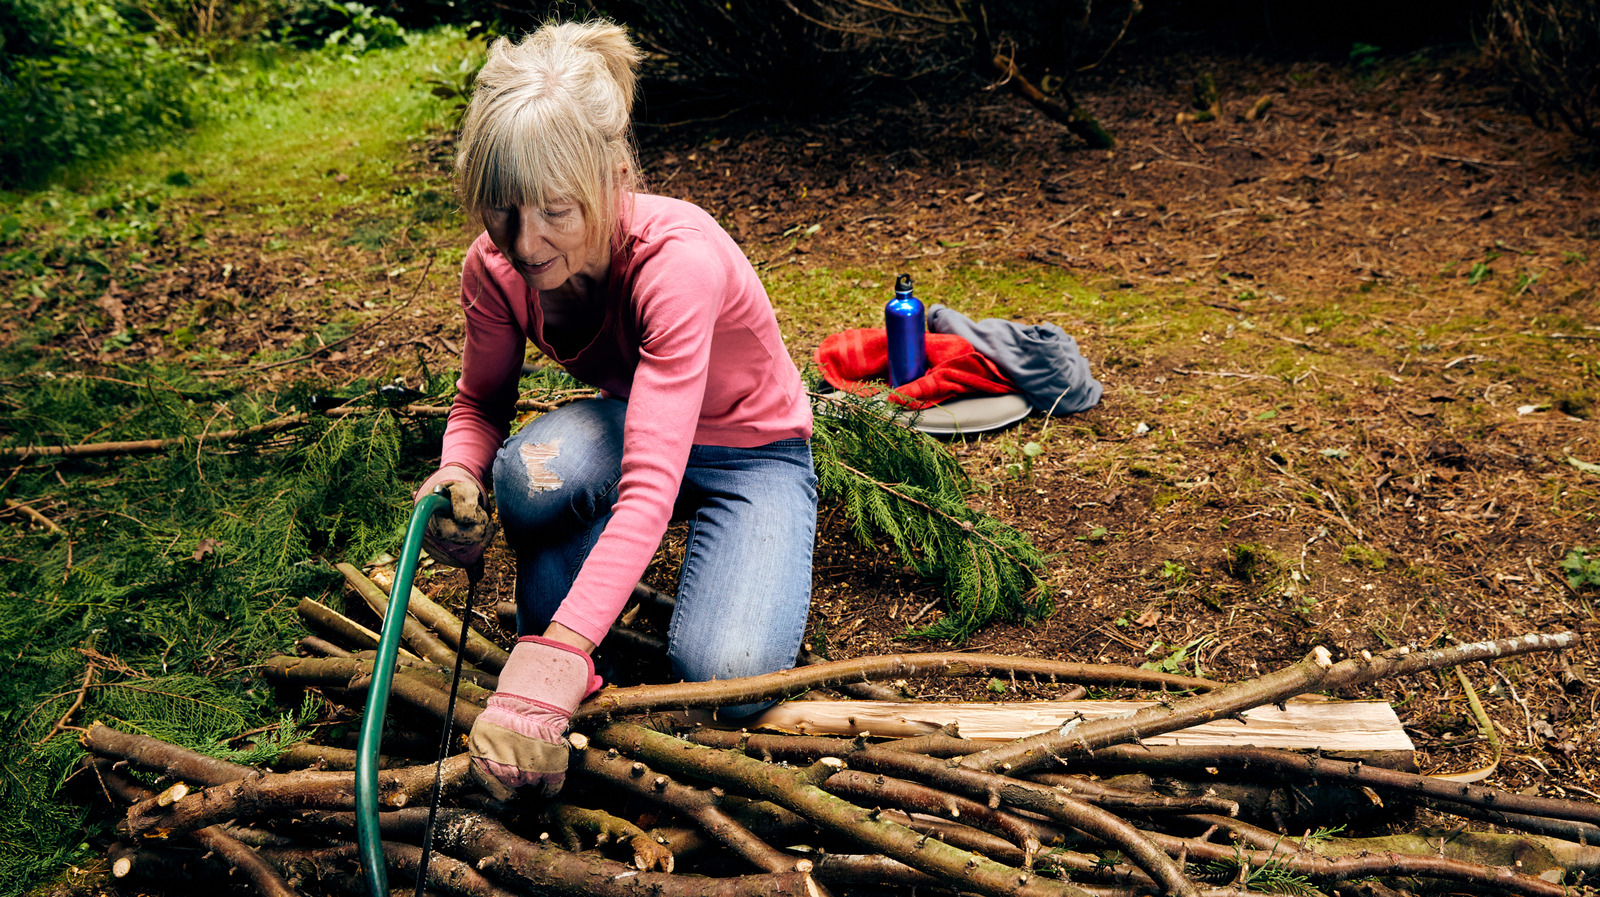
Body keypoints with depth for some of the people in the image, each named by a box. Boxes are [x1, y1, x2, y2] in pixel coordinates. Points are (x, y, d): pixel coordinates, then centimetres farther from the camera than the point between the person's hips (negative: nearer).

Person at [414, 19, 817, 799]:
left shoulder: (679, 259, -36)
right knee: (533, 469, -34)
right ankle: (542, 632, -5)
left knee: (727, 675, -28)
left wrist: (550, 665, -56)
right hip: (627, 427, 4)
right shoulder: (496, 267, -18)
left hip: (752, 450, -3)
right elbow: (480, 404, 0)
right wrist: (457, 477, -26)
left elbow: (651, 485, -45)